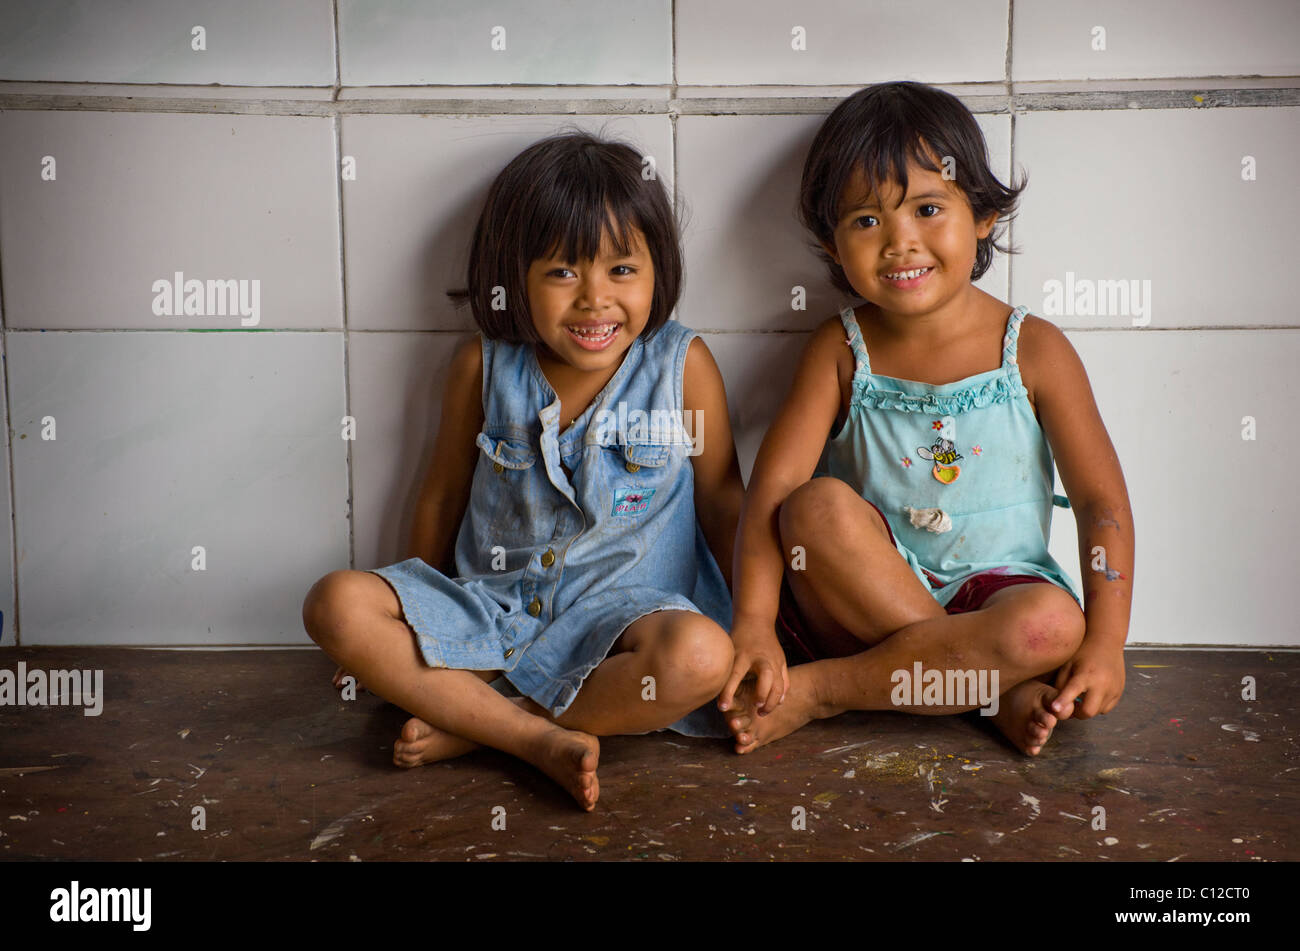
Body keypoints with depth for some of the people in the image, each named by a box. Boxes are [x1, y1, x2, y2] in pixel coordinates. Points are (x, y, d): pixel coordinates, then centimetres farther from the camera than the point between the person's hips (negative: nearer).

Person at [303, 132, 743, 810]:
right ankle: (539, 739, -25)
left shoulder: (683, 366, -6)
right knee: (336, 603, -20)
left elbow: (724, 503, 2)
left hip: (620, 608, -2)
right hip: (490, 602, 2)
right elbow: (442, 497, 9)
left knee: (701, 657, -35)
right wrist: (399, 639, 18)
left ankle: (469, 728, -20)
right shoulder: (483, 368, -3)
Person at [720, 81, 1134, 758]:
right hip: (869, 595, 1)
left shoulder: (1033, 350, -5)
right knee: (817, 507, -28)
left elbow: (1101, 501, -5)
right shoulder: (840, 351, -3)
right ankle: (997, 693, -23)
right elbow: (773, 485, -13)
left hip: (994, 589, 0)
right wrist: (753, 623, -26)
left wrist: (1105, 639, -17)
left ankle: (818, 690, -19)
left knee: (1053, 624, -32)